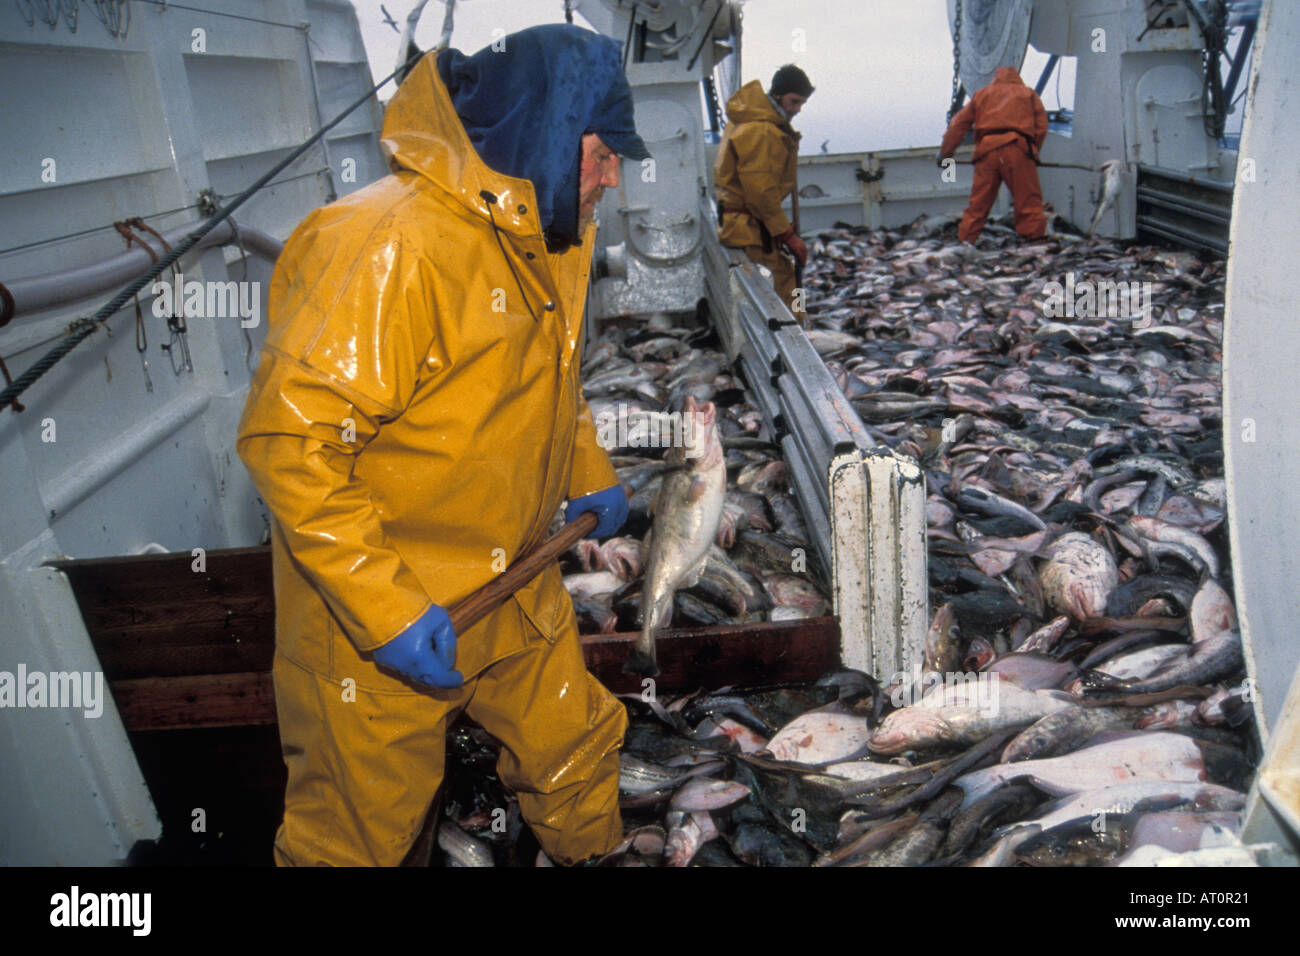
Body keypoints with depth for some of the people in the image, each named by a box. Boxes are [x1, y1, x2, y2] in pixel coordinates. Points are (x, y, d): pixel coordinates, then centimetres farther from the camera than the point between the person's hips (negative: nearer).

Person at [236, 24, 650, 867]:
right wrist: (384, 608, -30)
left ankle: (594, 852, 50)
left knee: (577, 751, 22)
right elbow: (288, 438, -29)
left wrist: (589, 477, 14)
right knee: (363, 826, 14)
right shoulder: (390, 245, -27)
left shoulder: (552, 237, 4)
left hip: (517, 586, 8)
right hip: (374, 612, -7)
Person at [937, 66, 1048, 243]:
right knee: (1028, 196, 2)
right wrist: (1033, 150, 23)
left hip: (987, 149, 2)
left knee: (979, 199, 7)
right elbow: (1041, 126, 15)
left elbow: (958, 125, 21)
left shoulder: (981, 95, 27)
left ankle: (966, 236, 8)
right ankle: (1034, 233, -2)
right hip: (1017, 148, -1)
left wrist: (945, 152, 24)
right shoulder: (1028, 93, 24)